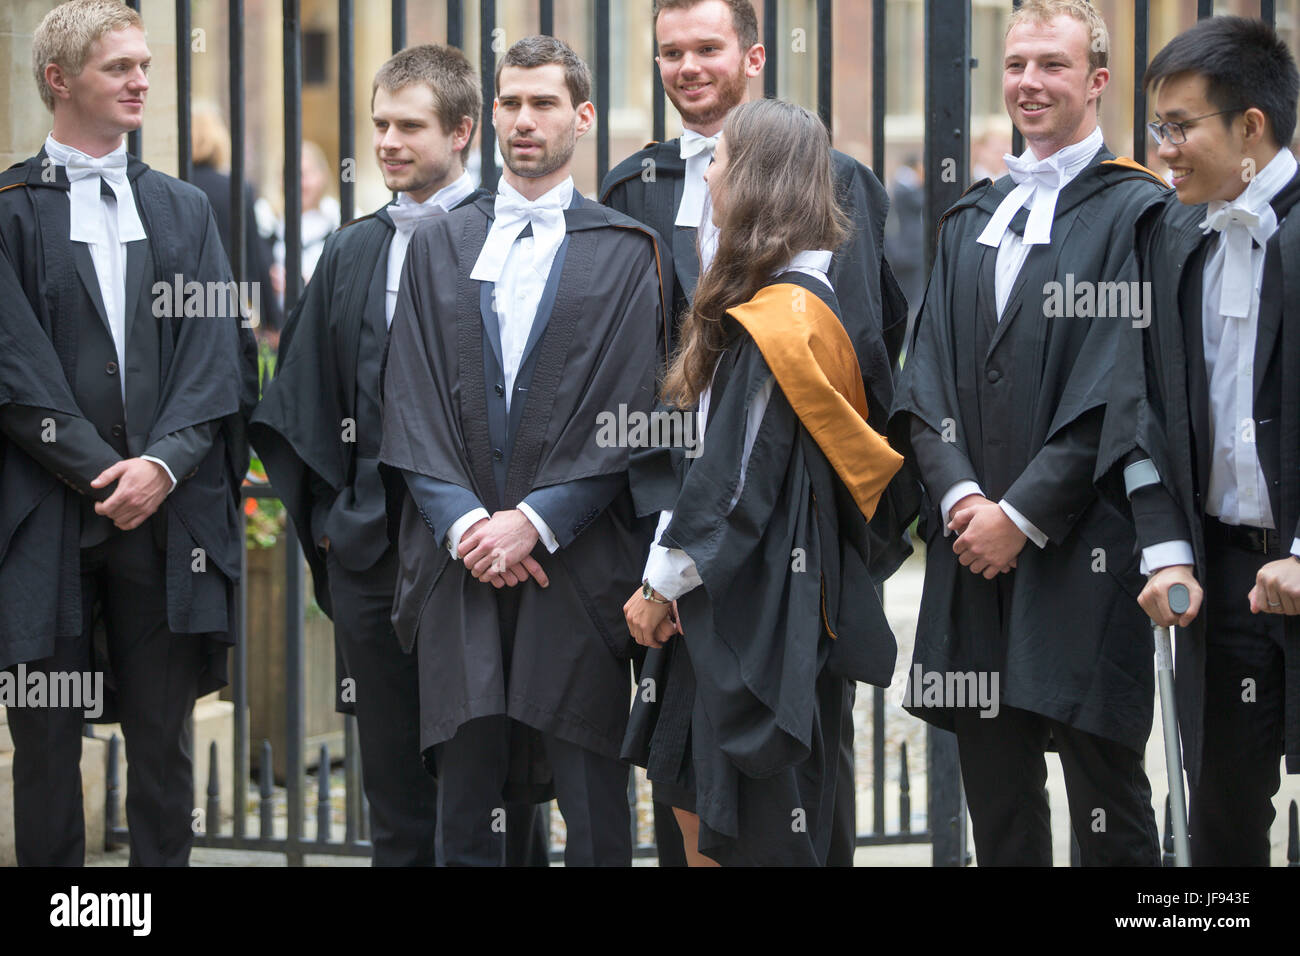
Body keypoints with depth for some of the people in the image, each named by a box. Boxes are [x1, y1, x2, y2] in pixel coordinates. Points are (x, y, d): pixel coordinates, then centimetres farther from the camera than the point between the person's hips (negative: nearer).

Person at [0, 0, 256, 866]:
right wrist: (102, 473, -12)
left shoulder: (185, 210, 14)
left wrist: (164, 463, -11)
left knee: (163, 739, 6)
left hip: (167, 514, 3)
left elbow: (217, 352, 5)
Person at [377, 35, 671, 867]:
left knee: (592, 801, -1)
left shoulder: (627, 254, 4)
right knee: (467, 798, 3)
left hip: (577, 557, -2)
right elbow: (412, 404, 7)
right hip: (460, 559, 2)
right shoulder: (441, 246, 13)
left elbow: (627, 416, -3)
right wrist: (463, 521, -8)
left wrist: (535, 520, -12)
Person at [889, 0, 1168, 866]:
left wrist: (1024, 515, -13)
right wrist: (960, 492, -6)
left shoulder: (1134, 211, -2)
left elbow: (1119, 395, -10)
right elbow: (927, 378, 11)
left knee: (1106, 804, -2)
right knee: (995, 795, 8)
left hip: (1082, 554, -5)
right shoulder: (973, 220, 17)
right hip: (975, 541, 6)